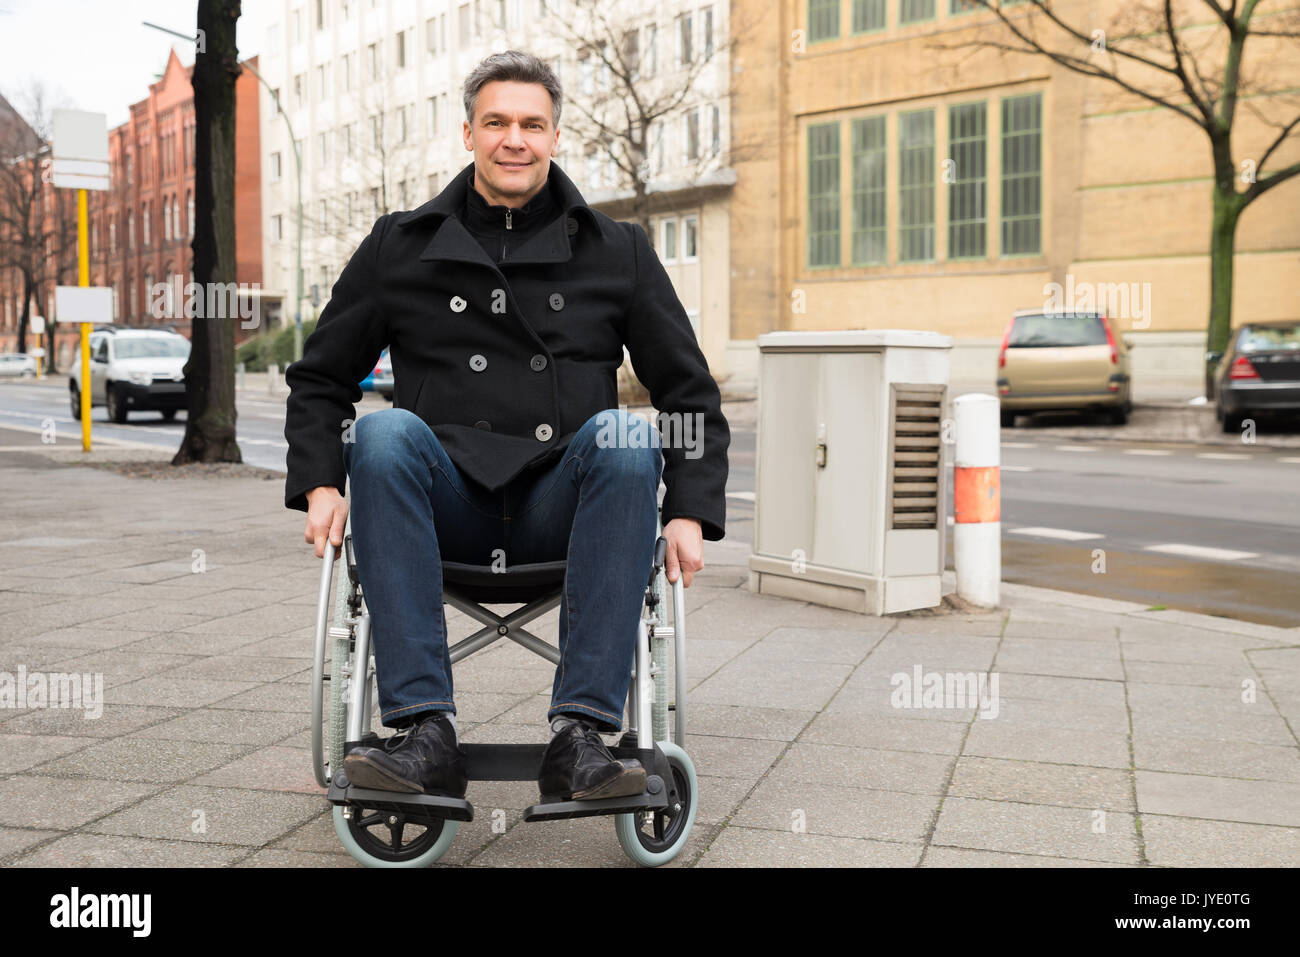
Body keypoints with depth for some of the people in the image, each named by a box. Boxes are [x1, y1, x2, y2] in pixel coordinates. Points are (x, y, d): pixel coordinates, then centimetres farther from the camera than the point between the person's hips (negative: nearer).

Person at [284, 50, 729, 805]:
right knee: (385, 432, -30)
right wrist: (320, 484, 0)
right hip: (447, 506, 0)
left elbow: (691, 394, 11)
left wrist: (690, 514, -3)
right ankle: (427, 730, -33)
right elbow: (321, 377, 17)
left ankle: (580, 735, -33)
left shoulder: (617, 252, 12)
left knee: (624, 436, -30)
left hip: (561, 511, 0)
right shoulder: (400, 246, 12)